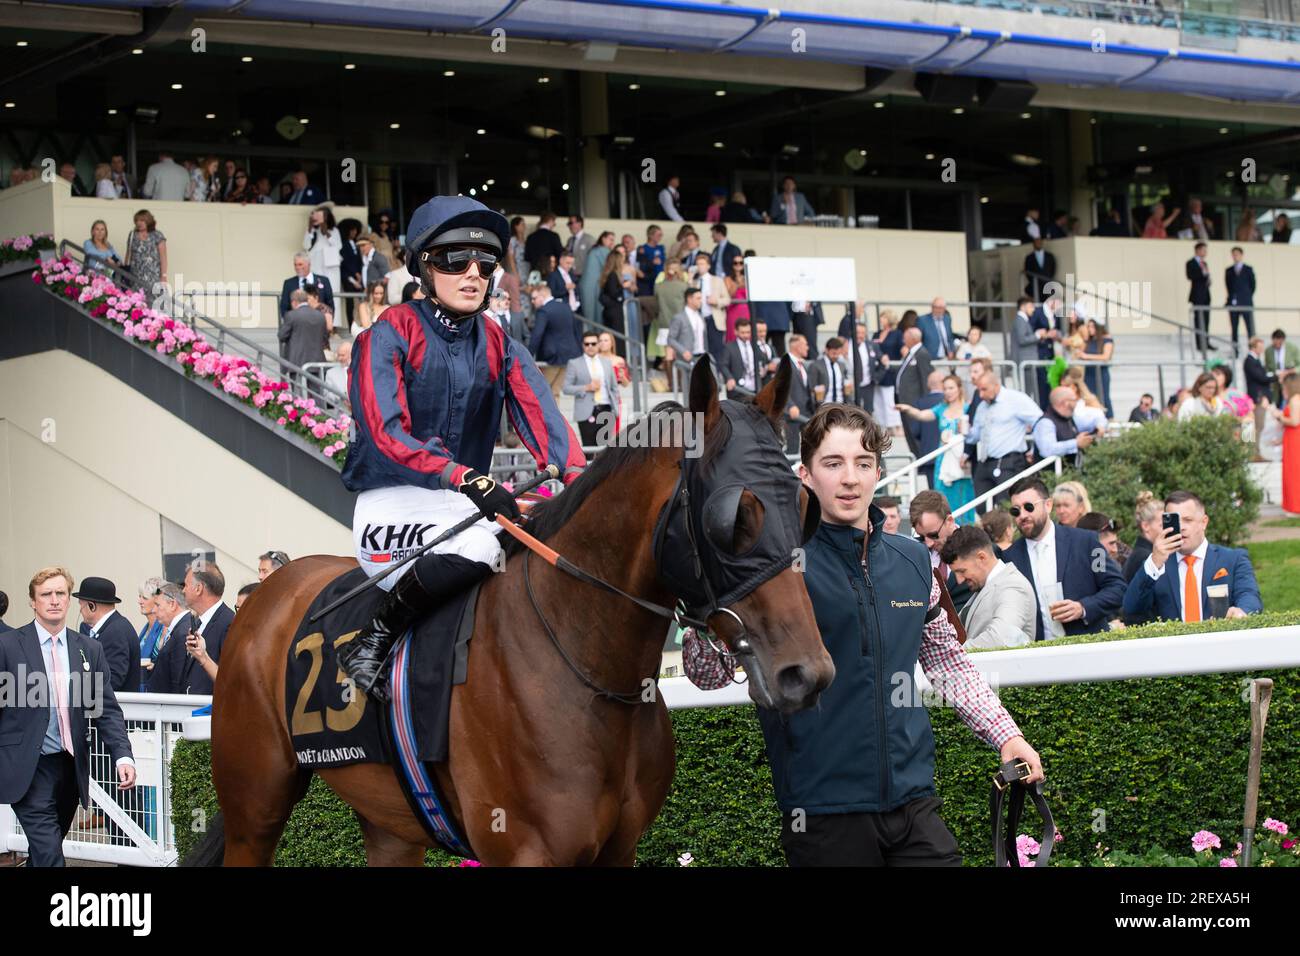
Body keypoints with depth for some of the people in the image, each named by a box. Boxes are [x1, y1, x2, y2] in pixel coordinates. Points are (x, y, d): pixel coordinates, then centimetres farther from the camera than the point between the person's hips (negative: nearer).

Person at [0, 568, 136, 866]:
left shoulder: (89, 649, 7)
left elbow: (107, 709, 4)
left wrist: (122, 755, -10)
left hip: (71, 768, 4)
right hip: (28, 770, -4)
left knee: (43, 850, 13)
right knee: (49, 855, -14)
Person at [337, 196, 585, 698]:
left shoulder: (500, 348, 11)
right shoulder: (388, 337, -6)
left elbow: (542, 417, -5)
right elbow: (385, 433, -19)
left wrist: (578, 476, -27)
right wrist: (467, 479, -33)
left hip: (468, 504, 6)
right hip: (391, 501, -6)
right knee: (477, 546, -35)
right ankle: (374, 637, -17)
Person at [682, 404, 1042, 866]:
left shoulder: (914, 560, 9)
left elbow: (947, 659, 24)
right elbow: (708, 674, -12)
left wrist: (1005, 734, 16)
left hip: (914, 803, 5)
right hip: (824, 810, -4)